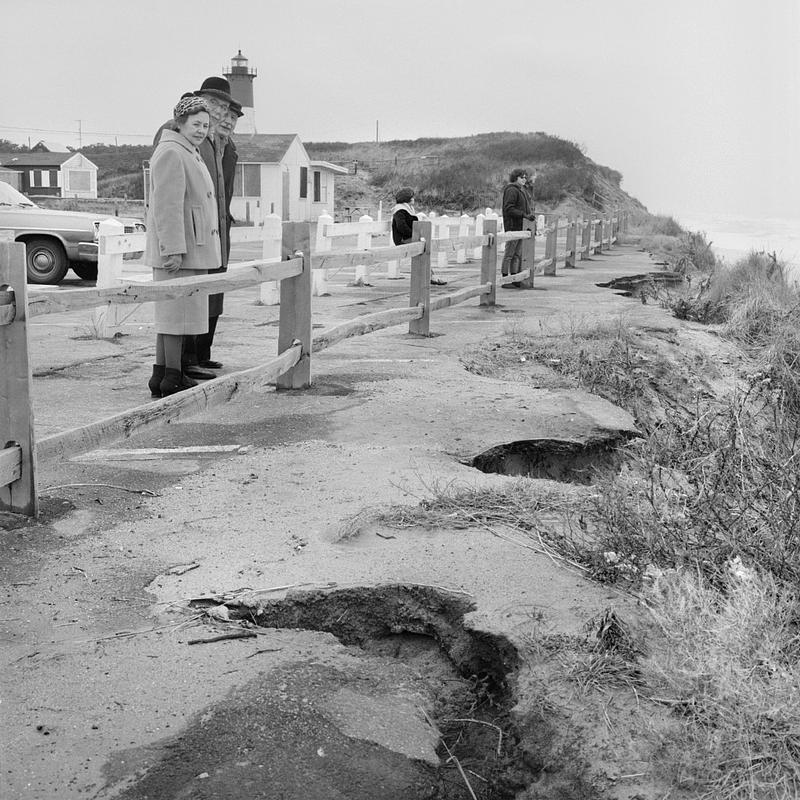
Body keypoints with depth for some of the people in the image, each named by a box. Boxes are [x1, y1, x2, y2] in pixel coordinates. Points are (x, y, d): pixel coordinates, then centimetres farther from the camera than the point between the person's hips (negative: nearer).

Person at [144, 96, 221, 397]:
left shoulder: (188, 155, 22)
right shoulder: (171, 153, -12)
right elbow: (167, 206, -20)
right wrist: (173, 250, -25)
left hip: (188, 248, 11)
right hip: (179, 248, -11)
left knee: (170, 313, 11)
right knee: (179, 312, -8)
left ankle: (160, 377, 15)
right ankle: (172, 379, -4)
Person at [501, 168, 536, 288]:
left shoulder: (523, 190, 19)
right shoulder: (511, 190, -11)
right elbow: (509, 209, -19)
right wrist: (525, 215, -24)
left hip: (521, 227, 9)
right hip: (513, 225, -9)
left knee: (518, 254, 10)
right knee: (509, 254, -5)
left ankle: (515, 280, 14)